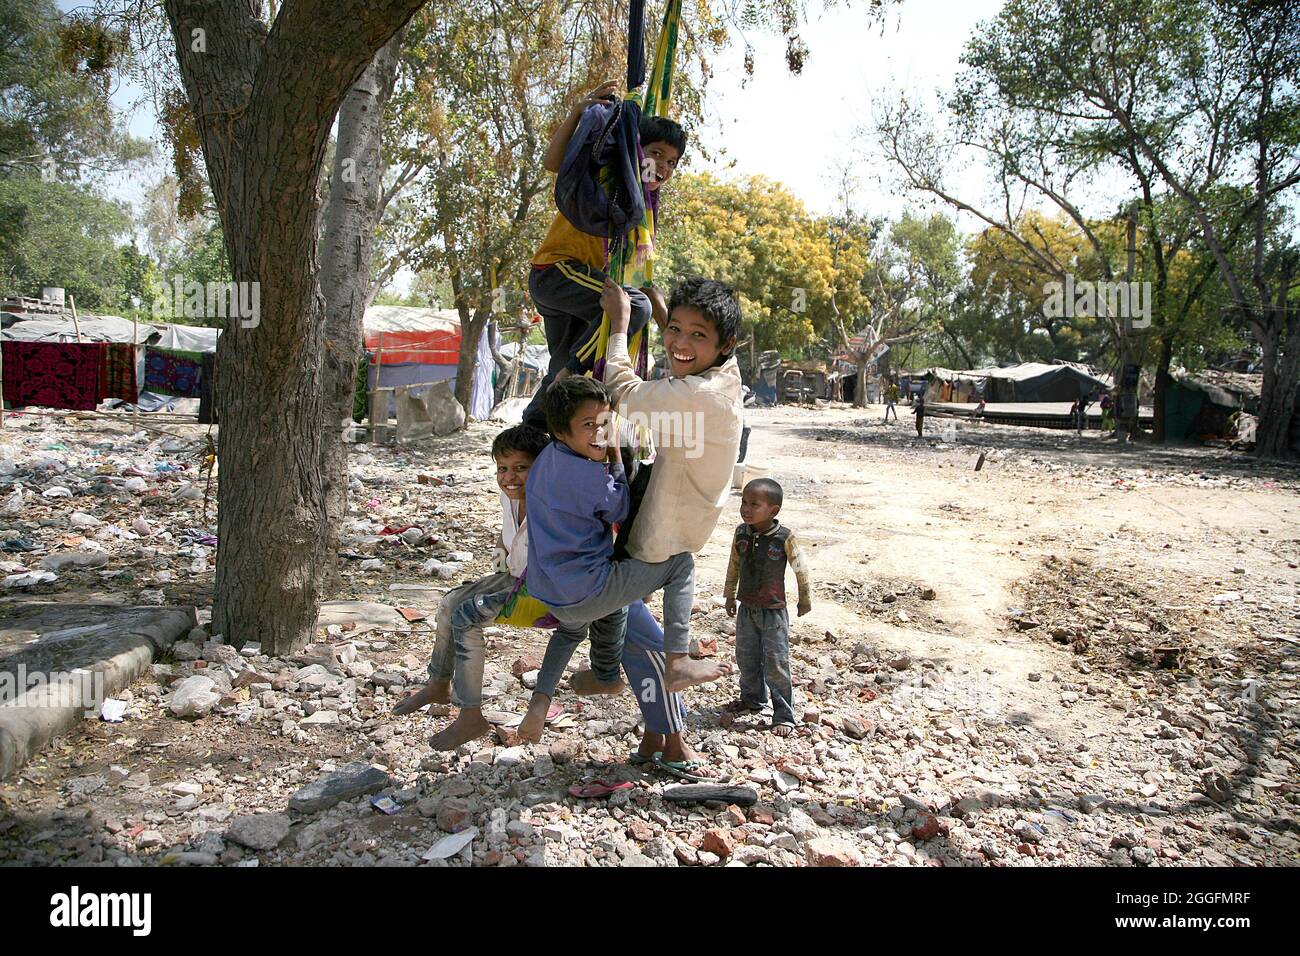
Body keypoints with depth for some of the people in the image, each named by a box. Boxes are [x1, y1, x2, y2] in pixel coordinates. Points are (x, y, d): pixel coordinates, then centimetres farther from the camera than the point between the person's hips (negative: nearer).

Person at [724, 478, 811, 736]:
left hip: (774, 611, -5)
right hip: (746, 609, 5)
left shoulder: (785, 538, -18)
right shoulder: (741, 533, -5)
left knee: (776, 663, -3)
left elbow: (801, 569, -4)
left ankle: (784, 715, 7)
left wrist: (805, 599, 6)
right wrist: (730, 596, 16)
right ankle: (752, 698, 37)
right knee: (746, 659, 16)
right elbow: (734, 566, 10)